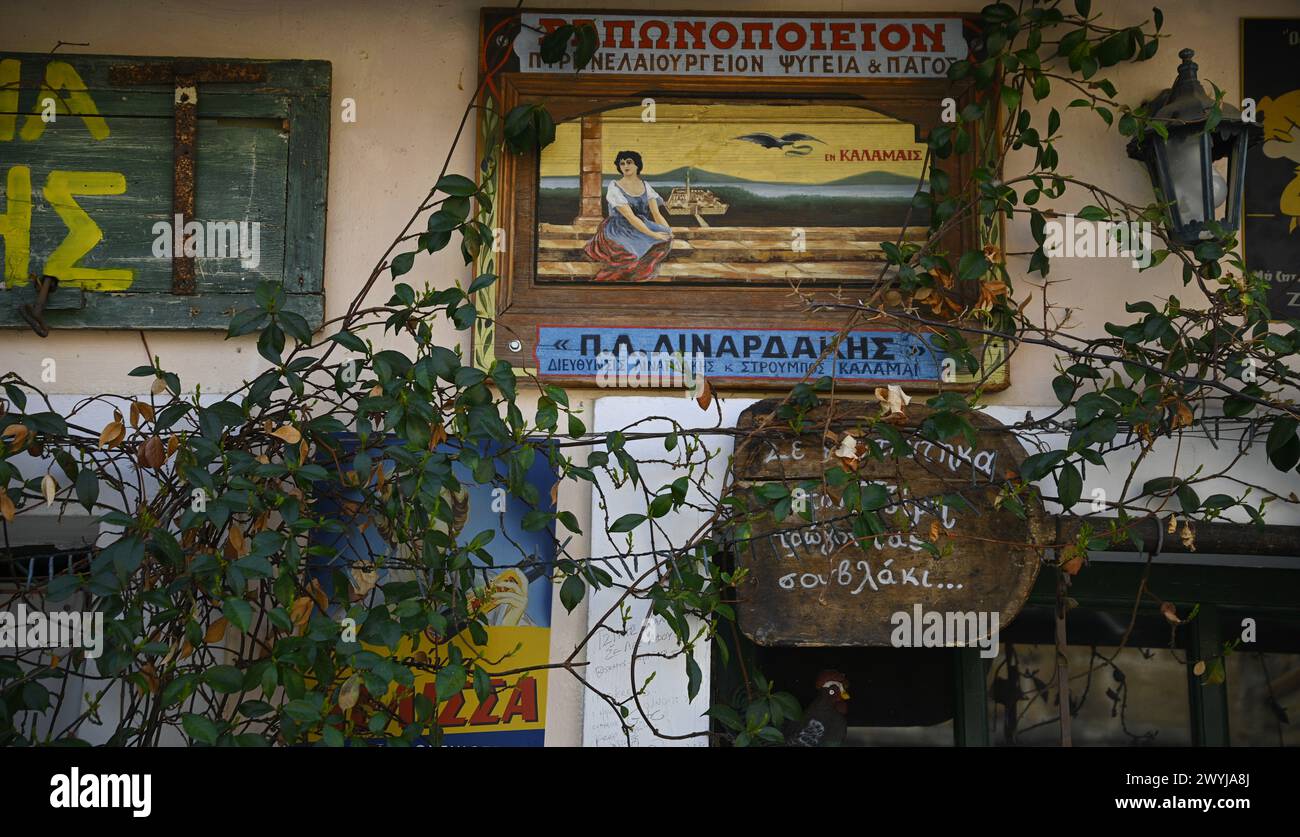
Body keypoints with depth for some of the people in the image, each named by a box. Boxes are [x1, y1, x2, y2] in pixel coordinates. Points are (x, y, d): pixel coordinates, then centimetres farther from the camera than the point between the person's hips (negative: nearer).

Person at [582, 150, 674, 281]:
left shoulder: (645, 186, 3)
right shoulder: (615, 188, -16)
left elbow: (656, 214, -5)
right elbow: (630, 217, -24)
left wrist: (669, 232, -24)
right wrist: (653, 234, -32)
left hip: (639, 229, 6)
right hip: (617, 232, -6)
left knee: (665, 238, -19)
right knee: (633, 258, -35)